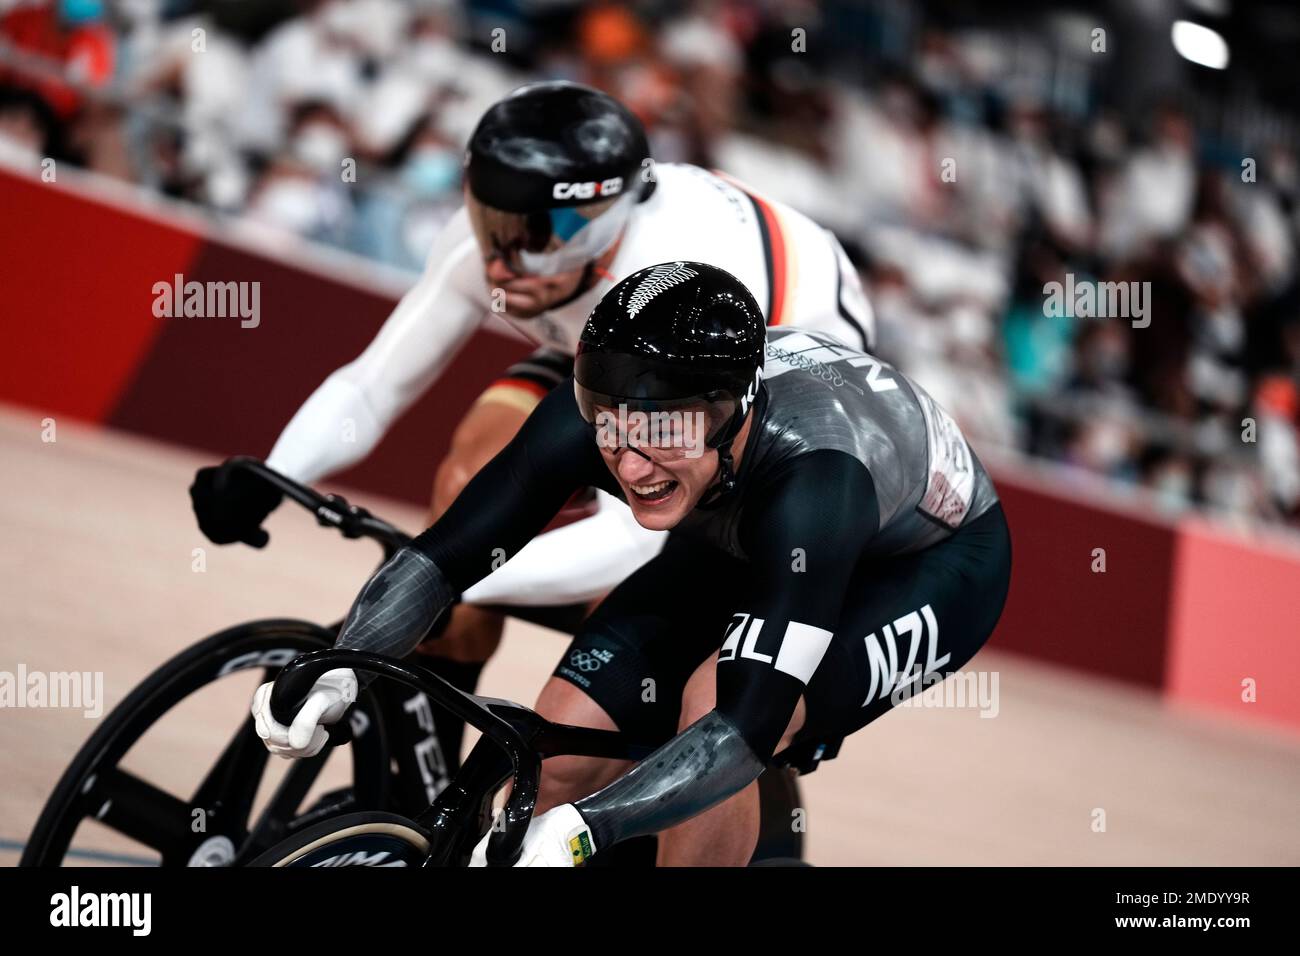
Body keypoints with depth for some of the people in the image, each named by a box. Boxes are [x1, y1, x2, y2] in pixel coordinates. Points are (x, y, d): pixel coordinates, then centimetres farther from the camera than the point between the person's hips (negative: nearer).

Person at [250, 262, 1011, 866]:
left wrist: (580, 829, -59)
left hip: (932, 561, -5)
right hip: (739, 546, 6)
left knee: (718, 706, -32)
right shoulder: (597, 410, -30)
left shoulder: (808, 476, -44)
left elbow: (750, 721, -48)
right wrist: (336, 673, -43)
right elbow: (445, 554, -25)